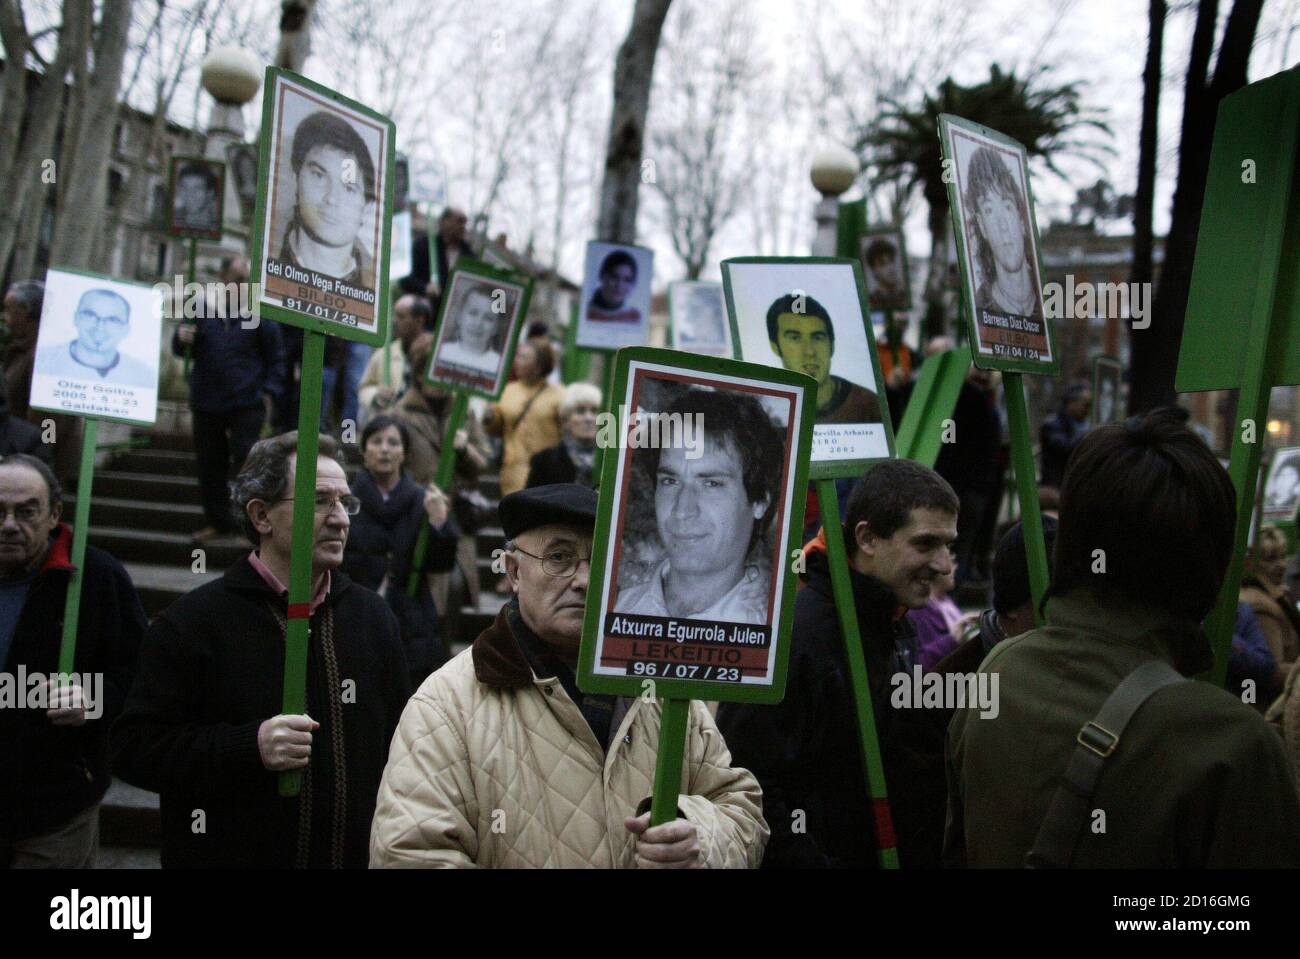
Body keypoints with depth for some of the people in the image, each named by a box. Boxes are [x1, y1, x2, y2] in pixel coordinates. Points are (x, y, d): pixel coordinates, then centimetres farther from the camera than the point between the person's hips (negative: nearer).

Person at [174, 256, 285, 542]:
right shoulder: (201, 308, 6)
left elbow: (275, 356, 5)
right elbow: (180, 349, 15)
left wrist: (268, 392, -4)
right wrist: (181, 338, -9)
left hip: (247, 403, -3)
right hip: (206, 401, 3)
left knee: (244, 462, -8)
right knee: (209, 463, 8)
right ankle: (218, 521, 19)